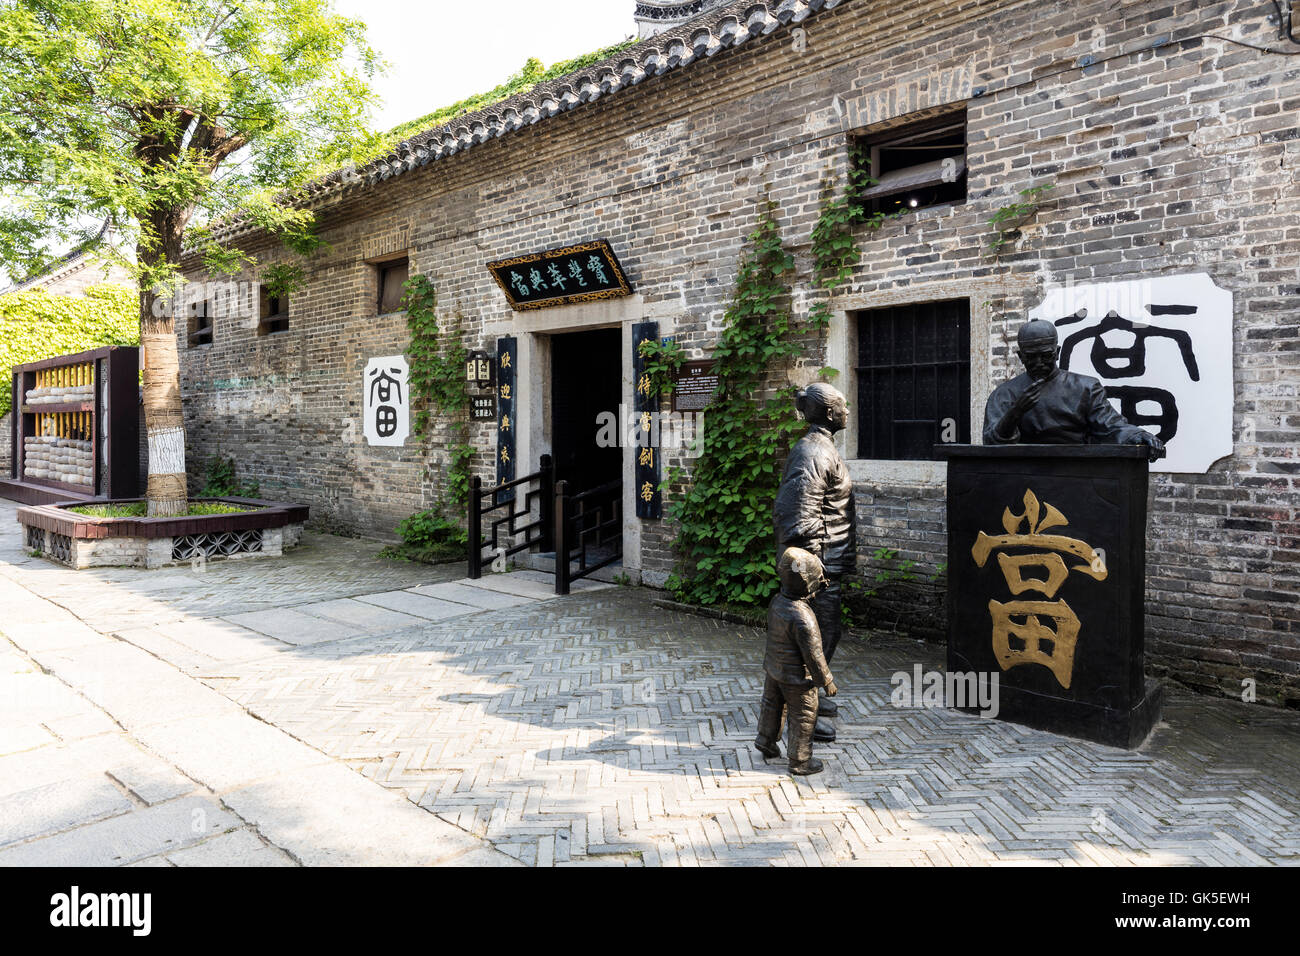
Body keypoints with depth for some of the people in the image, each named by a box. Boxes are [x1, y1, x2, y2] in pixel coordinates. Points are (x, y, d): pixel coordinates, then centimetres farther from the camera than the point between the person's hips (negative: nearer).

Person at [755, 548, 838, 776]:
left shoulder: (776, 601, -12)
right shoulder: (803, 618, -34)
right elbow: (813, 654, -25)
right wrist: (826, 681, -15)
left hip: (773, 668, 8)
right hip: (796, 677, -8)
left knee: (772, 704, 27)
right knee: (802, 717, 12)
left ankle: (765, 741, 47)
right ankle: (800, 761, 28)